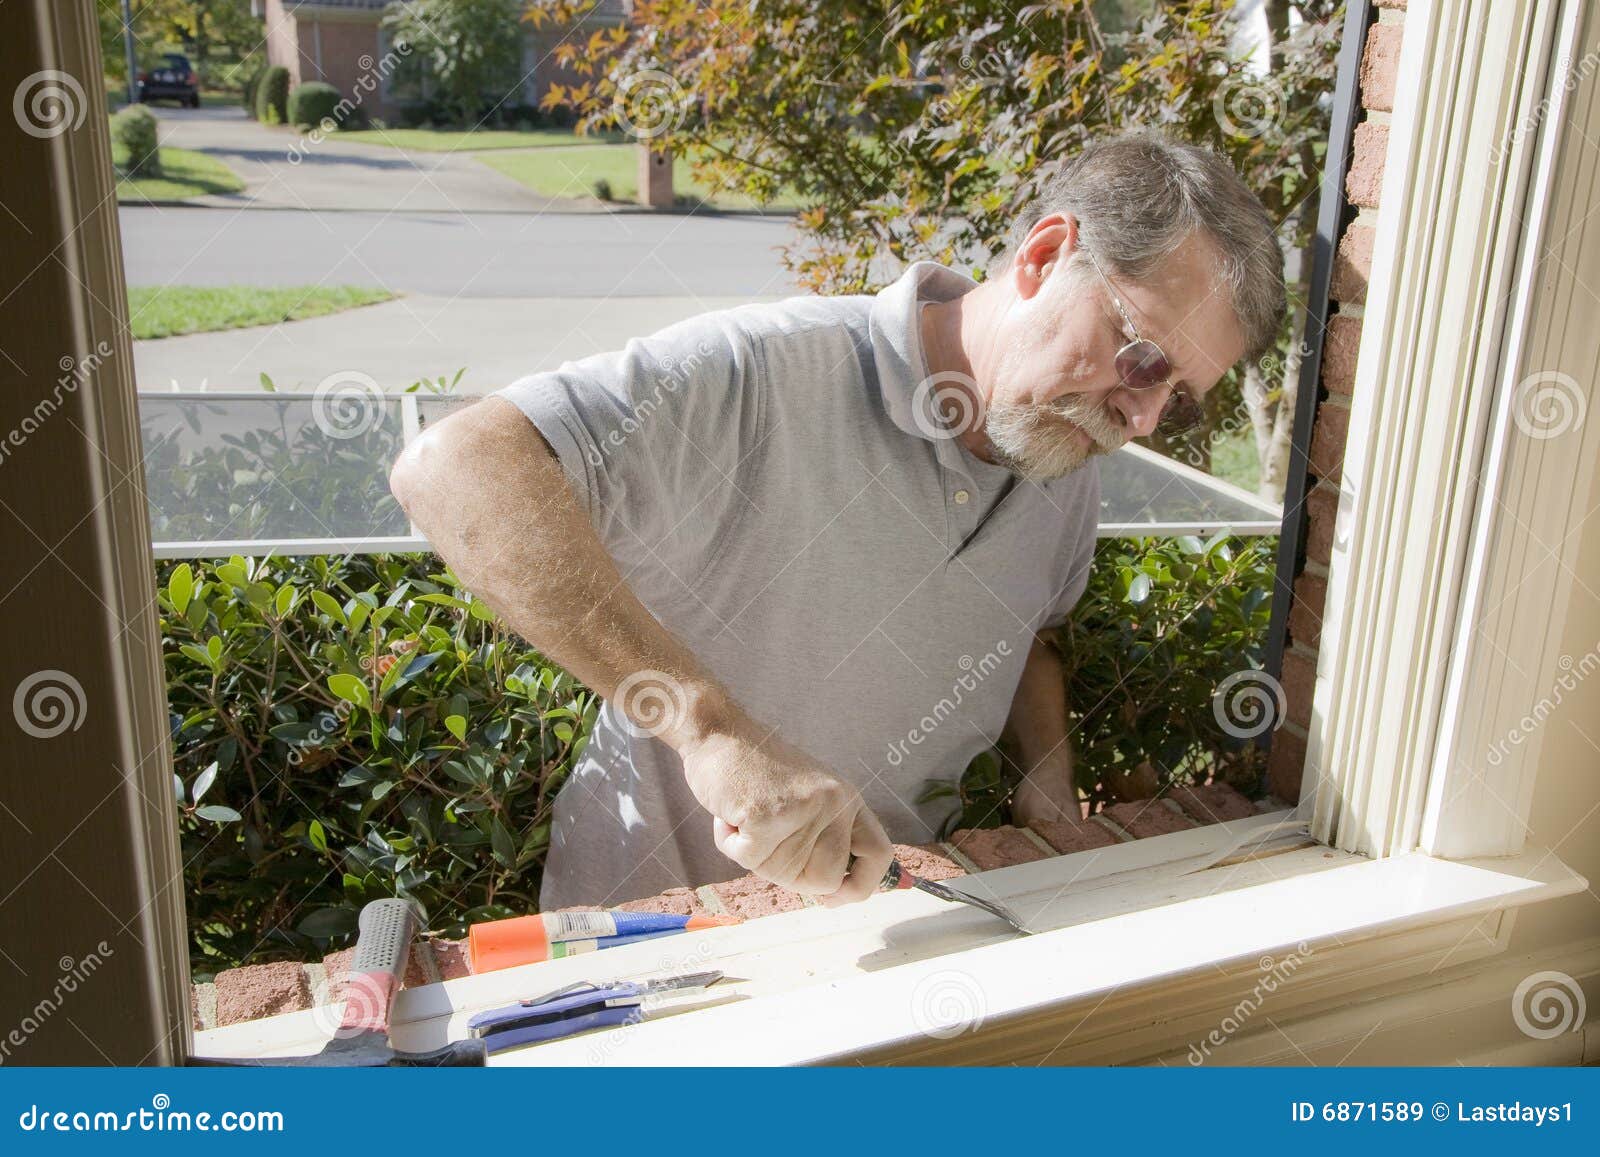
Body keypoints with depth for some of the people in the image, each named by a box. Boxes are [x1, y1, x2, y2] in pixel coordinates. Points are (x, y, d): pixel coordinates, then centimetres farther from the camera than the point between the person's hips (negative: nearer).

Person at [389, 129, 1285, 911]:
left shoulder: (1069, 483, -1)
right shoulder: (764, 376, -27)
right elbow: (454, 467, -37)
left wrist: (1051, 784, 0)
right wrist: (712, 724, -44)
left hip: (880, 905, 7)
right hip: (648, 915, -6)